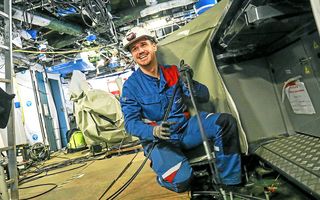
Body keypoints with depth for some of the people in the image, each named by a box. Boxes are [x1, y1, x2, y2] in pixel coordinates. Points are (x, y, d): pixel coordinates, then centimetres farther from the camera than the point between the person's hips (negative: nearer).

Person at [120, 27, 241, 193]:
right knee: (181, 180, -28)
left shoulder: (173, 72, 1)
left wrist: (190, 82, -21)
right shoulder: (131, 86, -8)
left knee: (225, 122, -19)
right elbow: (131, 123, -12)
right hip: (158, 140, -3)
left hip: (185, 128, 4)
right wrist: (154, 131, -32)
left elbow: (204, 97, 0)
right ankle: (162, 170, 9)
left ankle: (230, 182, -5)